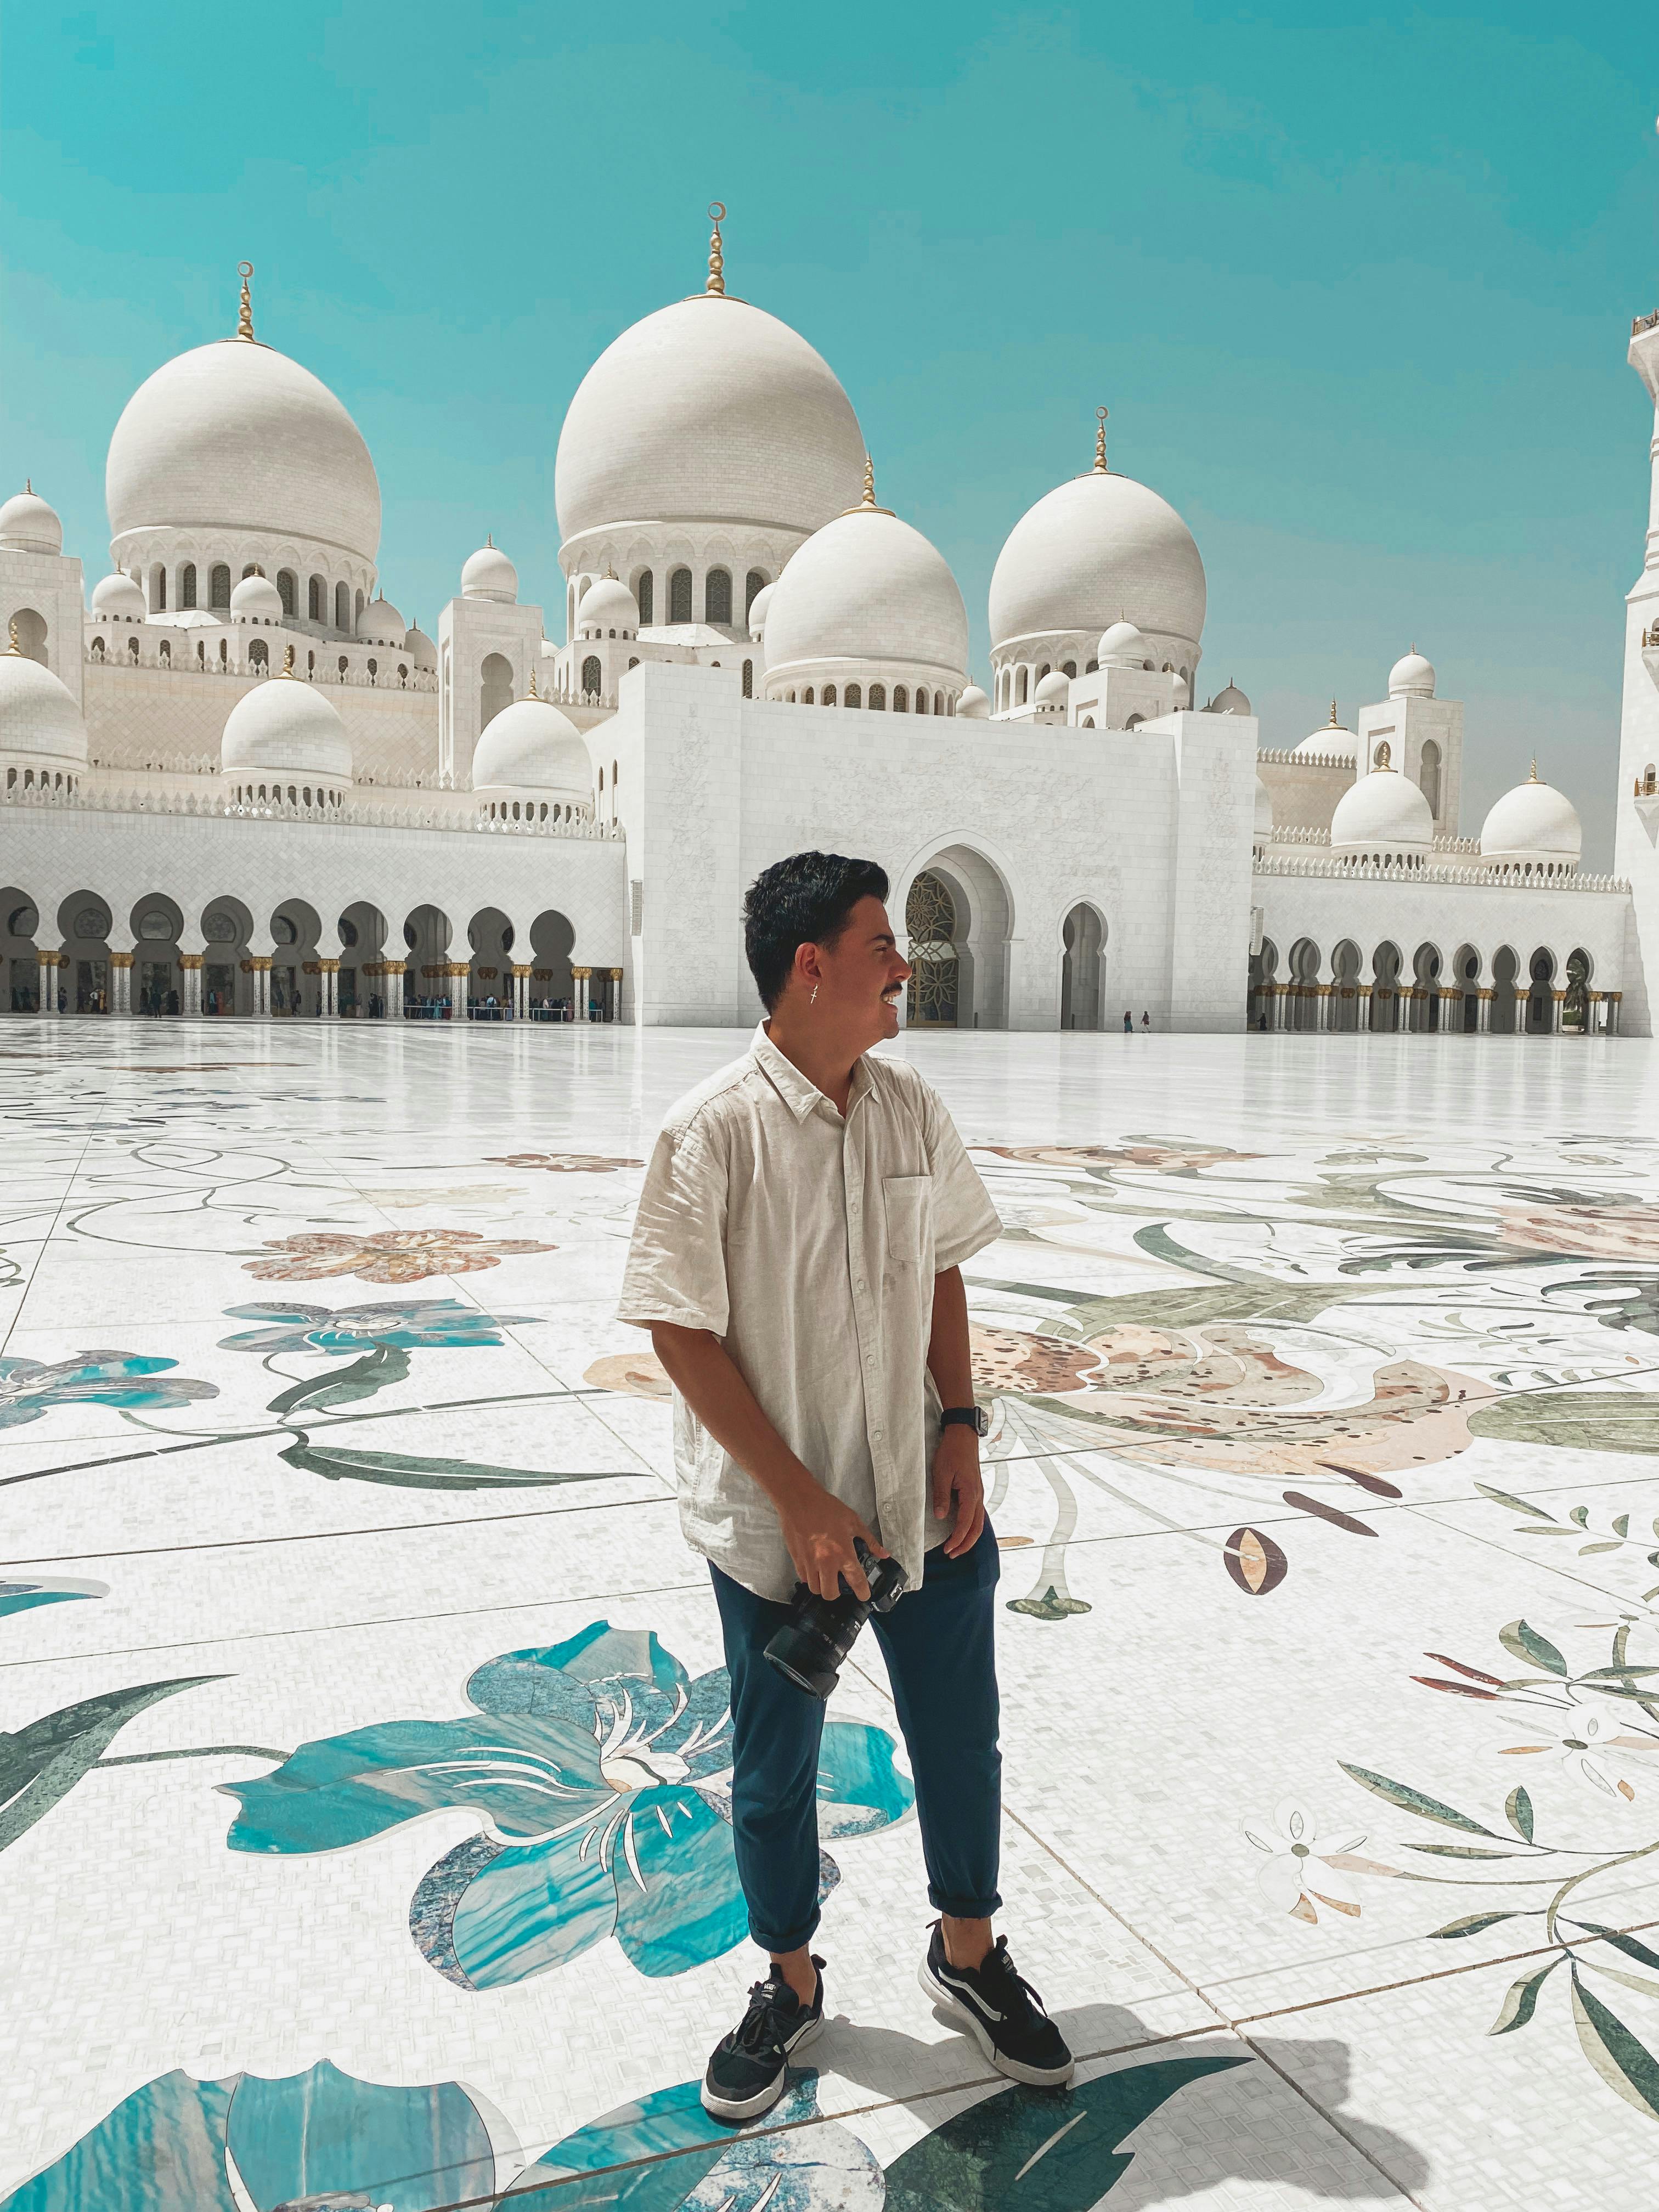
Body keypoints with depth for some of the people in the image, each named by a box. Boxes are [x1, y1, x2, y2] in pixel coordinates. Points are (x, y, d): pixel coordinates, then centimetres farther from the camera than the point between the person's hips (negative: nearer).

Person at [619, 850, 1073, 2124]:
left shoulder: (911, 1108, -1)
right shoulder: (713, 1133, -17)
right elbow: (681, 1330, -15)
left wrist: (962, 1426, -2)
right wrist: (801, 1501, -16)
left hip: (928, 1500, 4)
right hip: (776, 1524, -4)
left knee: (962, 1739, 17)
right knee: (776, 1770, 15)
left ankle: (969, 1955, 44)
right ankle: (791, 1988, 41)